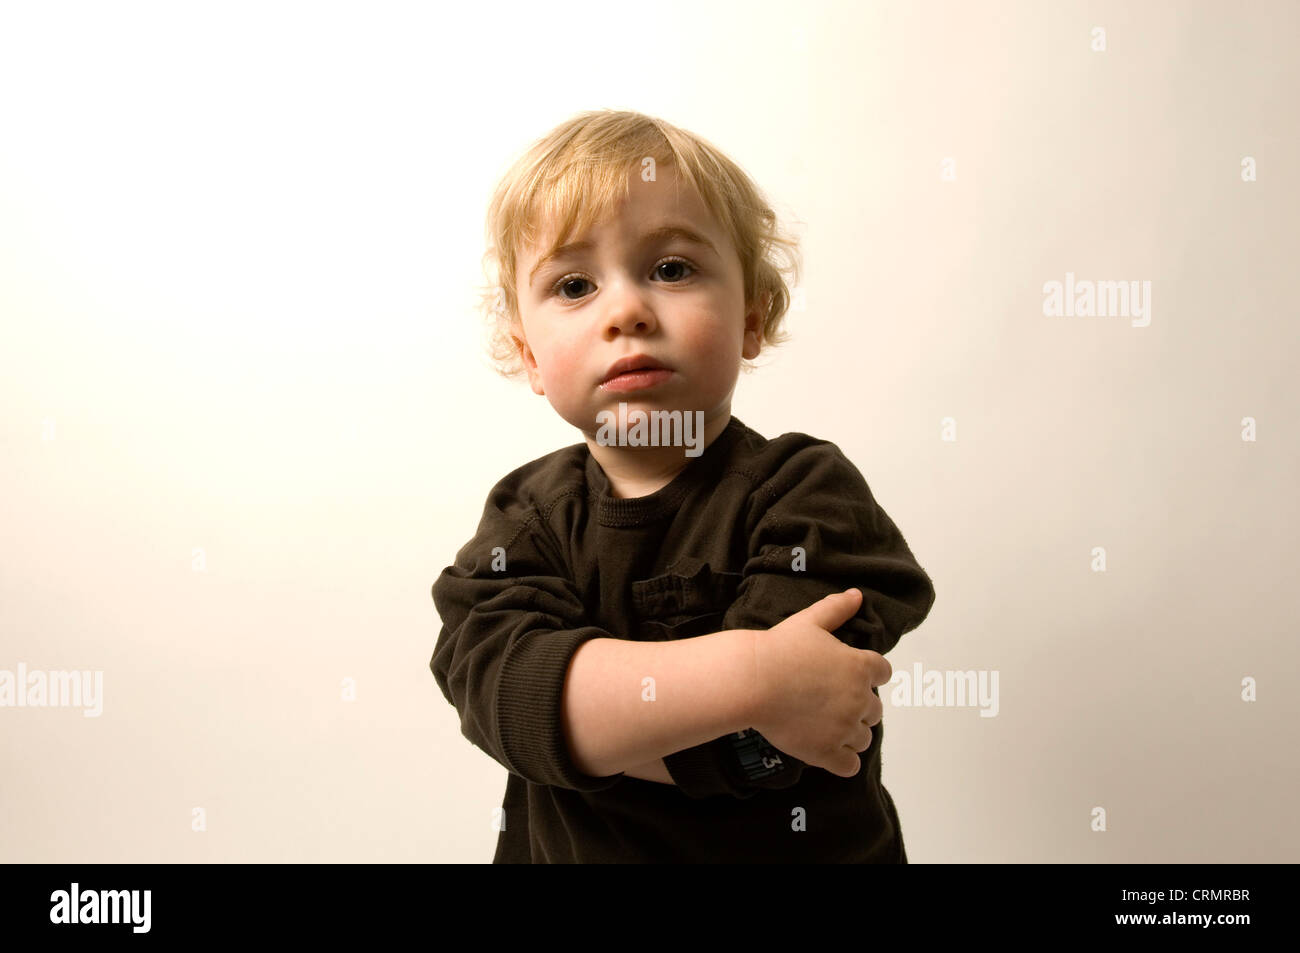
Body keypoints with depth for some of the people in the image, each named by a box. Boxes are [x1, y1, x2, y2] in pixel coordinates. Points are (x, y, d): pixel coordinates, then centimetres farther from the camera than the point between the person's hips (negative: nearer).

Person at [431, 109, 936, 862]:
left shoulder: (808, 497, -18)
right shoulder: (530, 513, -6)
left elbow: (745, 749, -28)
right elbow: (491, 678, -24)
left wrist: (561, 701, -20)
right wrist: (744, 676, -34)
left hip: (786, 854, -3)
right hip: (558, 852, 4)